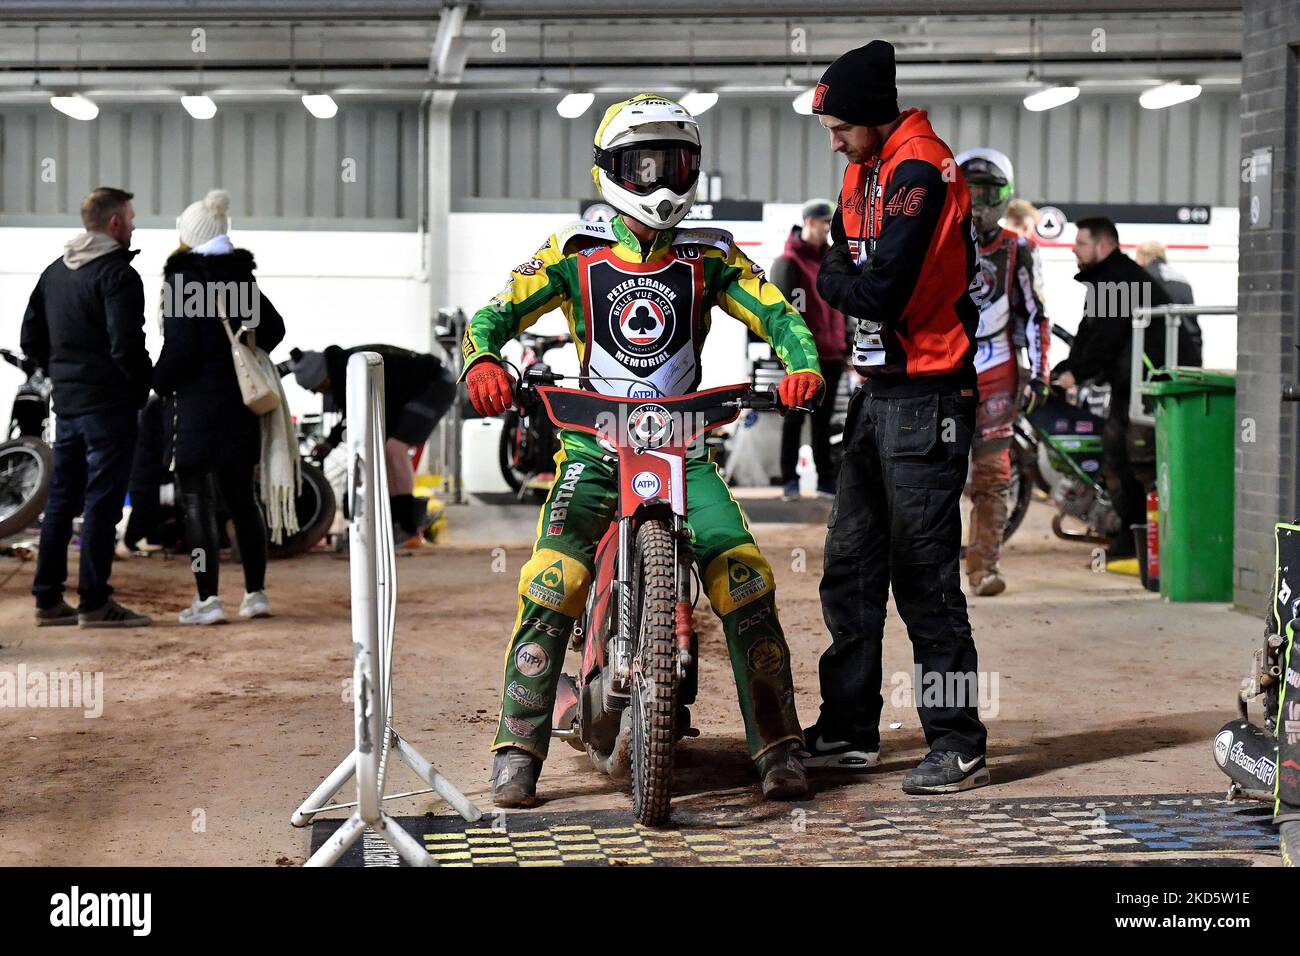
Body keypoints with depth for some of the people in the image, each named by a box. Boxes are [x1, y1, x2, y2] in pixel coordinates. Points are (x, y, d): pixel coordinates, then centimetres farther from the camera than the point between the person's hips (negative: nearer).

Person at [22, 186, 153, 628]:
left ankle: (48, 599, 16)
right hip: (109, 404, -8)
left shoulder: (54, 272, 13)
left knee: (61, 500, 12)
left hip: (66, 403, 8)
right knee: (103, 502, -4)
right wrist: (145, 384, -6)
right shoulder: (118, 274, -13)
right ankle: (95, 602, -3)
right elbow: (127, 345, -21)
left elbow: (31, 338, 17)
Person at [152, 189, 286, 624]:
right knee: (241, 497, 13)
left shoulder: (182, 279, -13)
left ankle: (208, 600, -3)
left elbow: (178, 347, -17)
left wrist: (159, 382, 0)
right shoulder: (240, 276, 7)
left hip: (196, 403, -6)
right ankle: (255, 593, 16)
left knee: (197, 501, -2)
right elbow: (273, 327, 15)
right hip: (239, 404, 6)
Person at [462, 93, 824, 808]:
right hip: (594, 440, -1)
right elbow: (495, 314, -1)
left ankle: (778, 748, -4)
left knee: (745, 580, -16)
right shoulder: (574, 255, 6)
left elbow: (777, 314, 2)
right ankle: (517, 749, -12)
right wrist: (483, 362, -24)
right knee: (553, 581, -23)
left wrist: (802, 366, -20)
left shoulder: (709, 257, 9)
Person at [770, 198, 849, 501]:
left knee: (823, 419, 11)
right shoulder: (790, 260, -9)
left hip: (831, 352, 7)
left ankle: (826, 480, 16)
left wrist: (845, 344, 14)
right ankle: (790, 480, 7)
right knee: (796, 417, 1)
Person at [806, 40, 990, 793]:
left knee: (924, 576, -7)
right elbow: (841, 262, 17)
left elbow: (884, 291, -23)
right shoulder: (867, 171, 14)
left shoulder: (920, 171, -16)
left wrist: (830, 279, -5)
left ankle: (960, 745, 1)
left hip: (926, 399, -10)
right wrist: (839, 275, -4)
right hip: (878, 393, 10)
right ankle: (850, 731, 23)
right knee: (851, 567, 13)